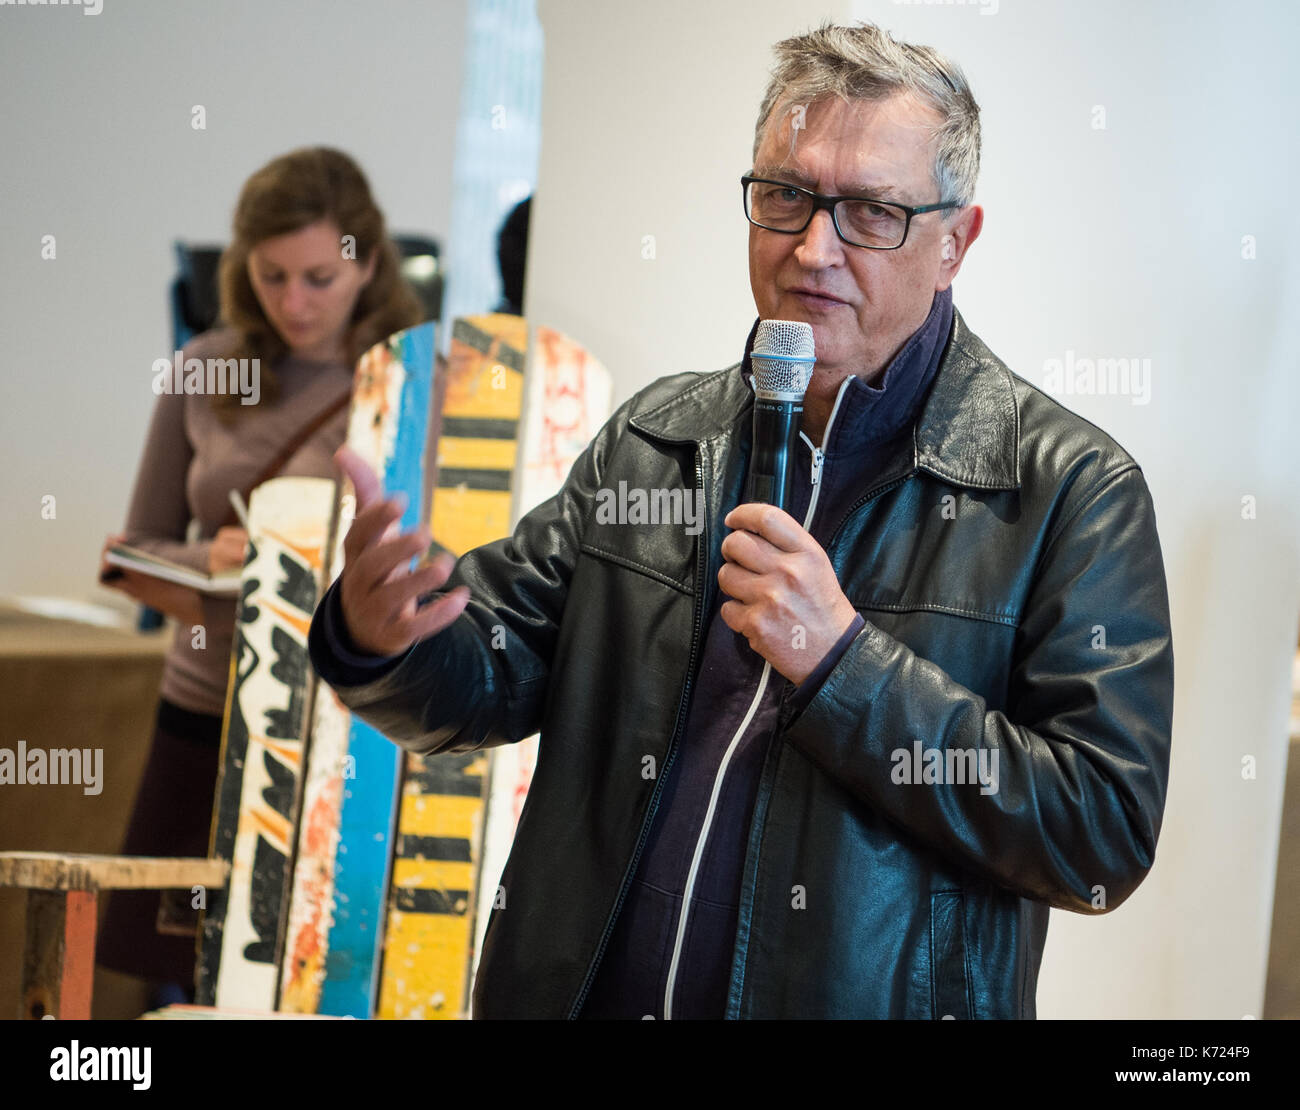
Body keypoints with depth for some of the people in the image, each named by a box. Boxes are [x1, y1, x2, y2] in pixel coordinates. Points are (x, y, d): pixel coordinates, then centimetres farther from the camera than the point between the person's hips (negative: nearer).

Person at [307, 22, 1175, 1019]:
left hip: (871, 998, -4)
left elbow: (1108, 833, -17)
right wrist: (385, 637, -15)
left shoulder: (1075, 488, -10)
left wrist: (843, 661, -22)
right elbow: (493, 677, 7)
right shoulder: (652, 438, 5)